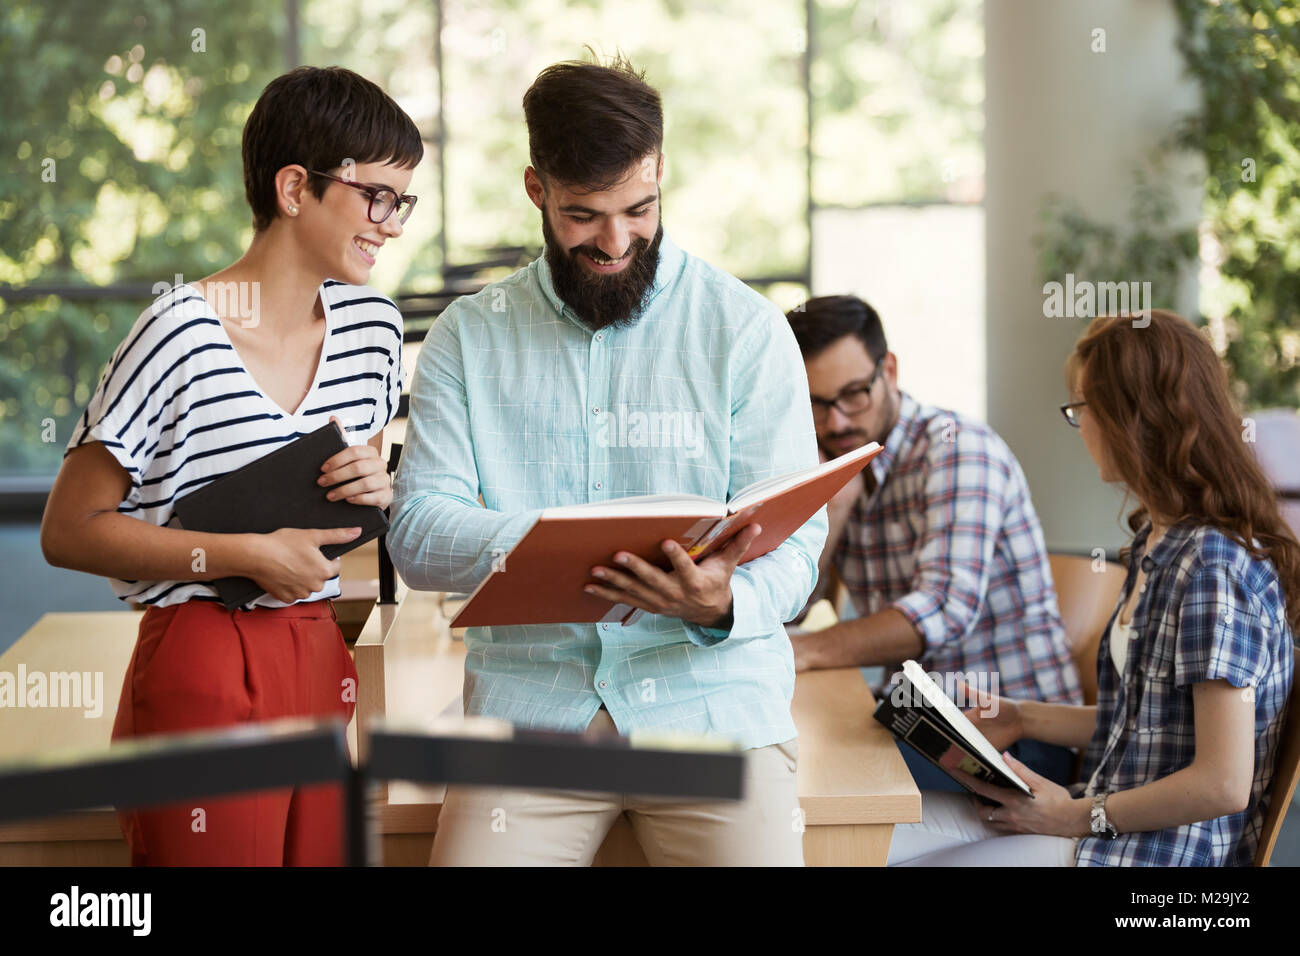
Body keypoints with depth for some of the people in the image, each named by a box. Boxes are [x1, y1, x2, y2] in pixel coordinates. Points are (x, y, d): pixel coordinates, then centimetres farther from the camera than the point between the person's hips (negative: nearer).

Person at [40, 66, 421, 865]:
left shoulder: (372, 326, 9)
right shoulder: (181, 336, -14)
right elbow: (68, 531, -11)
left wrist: (381, 489, -1)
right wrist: (246, 556, -17)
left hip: (320, 661, 7)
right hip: (204, 671, -6)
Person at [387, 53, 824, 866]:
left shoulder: (746, 329, 4)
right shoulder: (467, 338, 9)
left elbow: (793, 543, 0)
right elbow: (418, 531, 1)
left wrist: (724, 605, -24)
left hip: (713, 695, -1)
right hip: (532, 699, 1)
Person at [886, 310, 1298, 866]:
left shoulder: (1213, 564, -20)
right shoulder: (1159, 543, 12)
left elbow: (1223, 784, -22)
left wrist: (1082, 817, -13)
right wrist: (1025, 719, 15)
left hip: (1170, 849, -10)